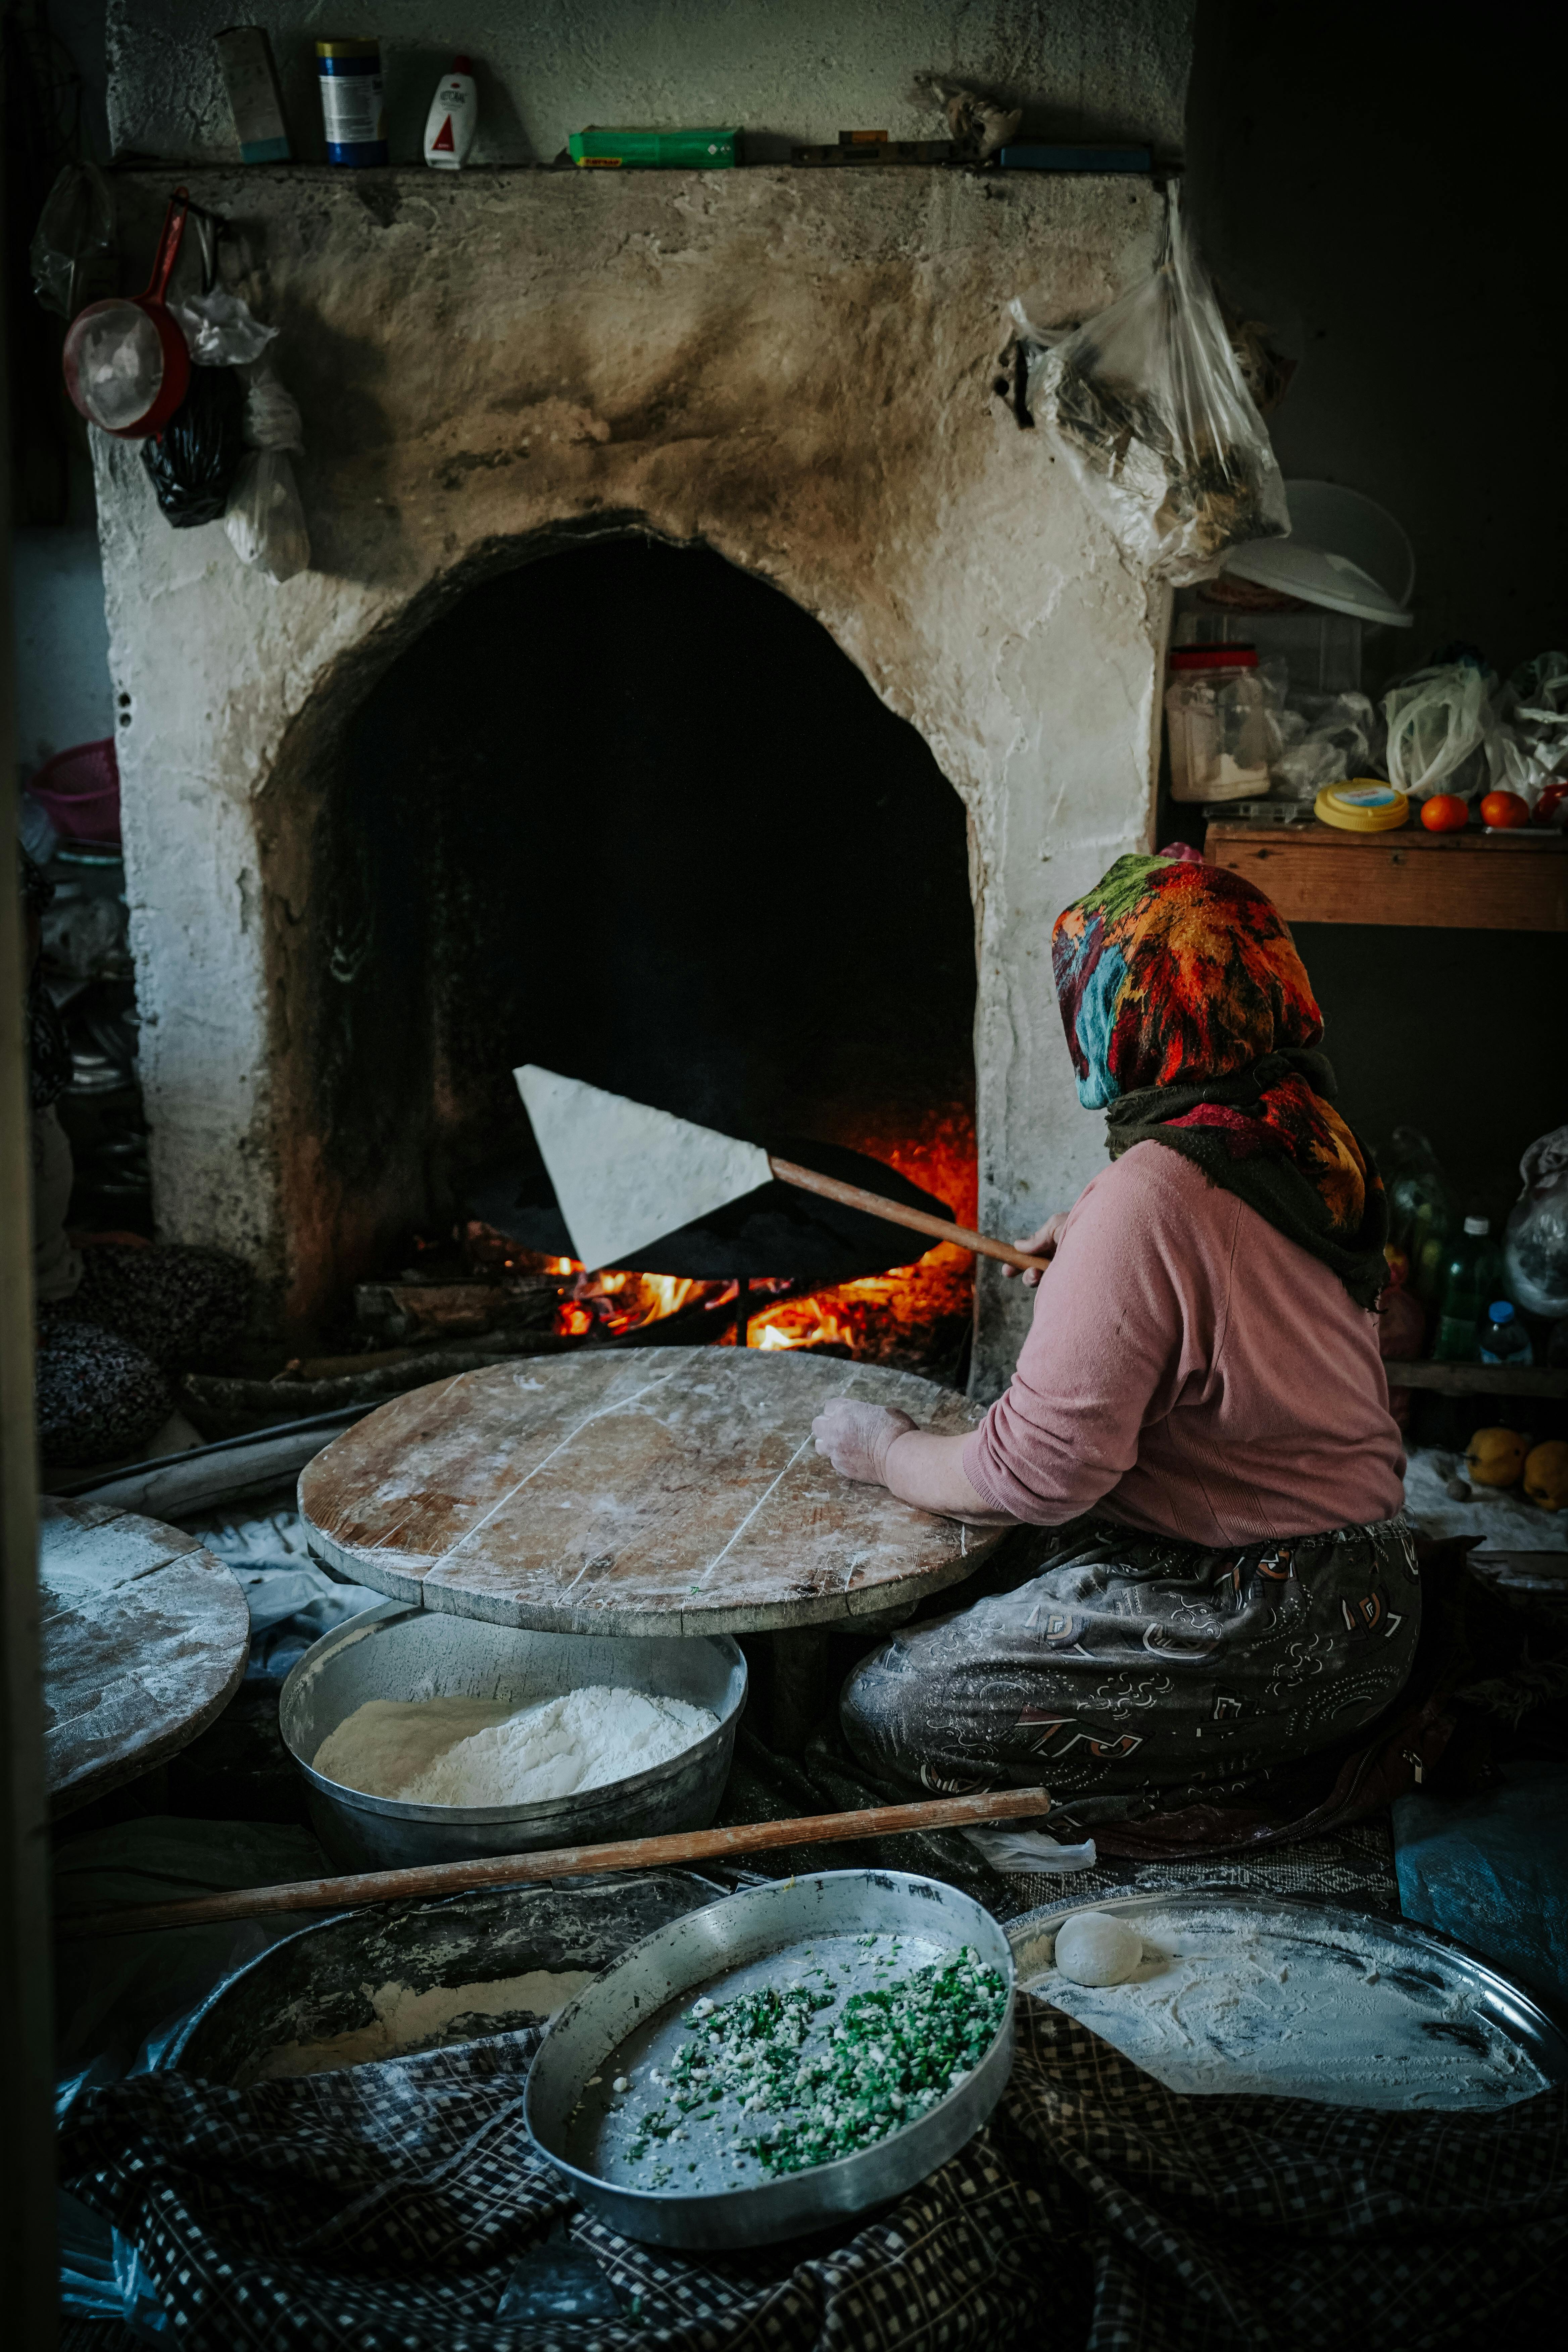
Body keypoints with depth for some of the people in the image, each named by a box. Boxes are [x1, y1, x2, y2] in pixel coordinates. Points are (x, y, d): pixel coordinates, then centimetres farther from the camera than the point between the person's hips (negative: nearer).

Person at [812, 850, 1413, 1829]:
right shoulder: (1311, 1143, 2)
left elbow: (1035, 1474, -23)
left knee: (892, 1707, -6)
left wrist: (882, 1447, -6)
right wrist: (1095, 1230, 23)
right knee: (971, 1589, 23)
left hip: (1266, 1636, -9)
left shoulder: (1150, 1200, -26)